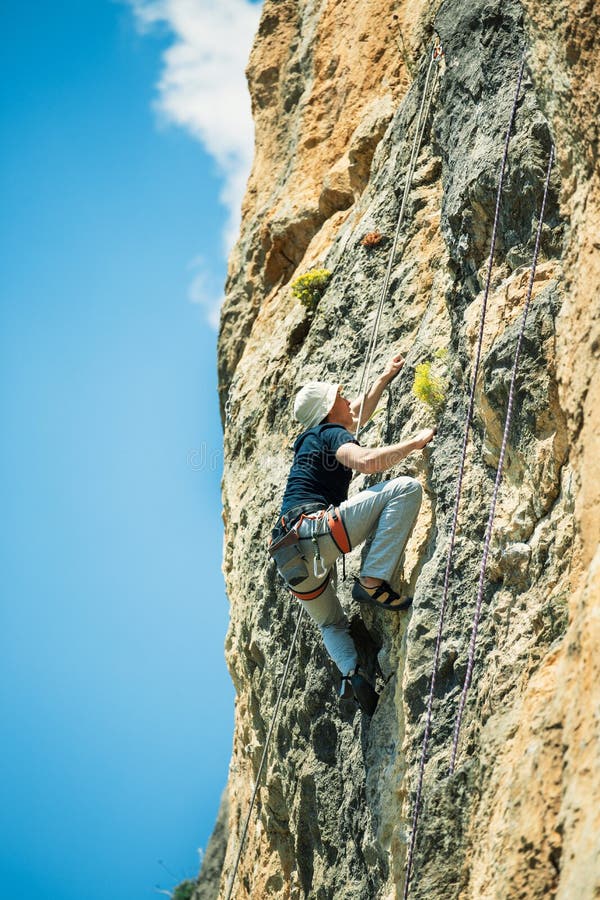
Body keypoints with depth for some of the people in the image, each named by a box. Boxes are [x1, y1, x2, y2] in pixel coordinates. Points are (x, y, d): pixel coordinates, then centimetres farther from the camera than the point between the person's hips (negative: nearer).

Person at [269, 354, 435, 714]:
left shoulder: (312, 437, 30)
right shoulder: (331, 433, 4)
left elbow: (358, 414, 48)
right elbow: (366, 460, -17)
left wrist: (384, 379, 55)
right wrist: (415, 442, -6)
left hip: (291, 556, 9)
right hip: (315, 529, -9)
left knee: (332, 623, 29)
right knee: (406, 488, -14)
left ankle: (351, 672, -2)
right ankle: (373, 581, -20)